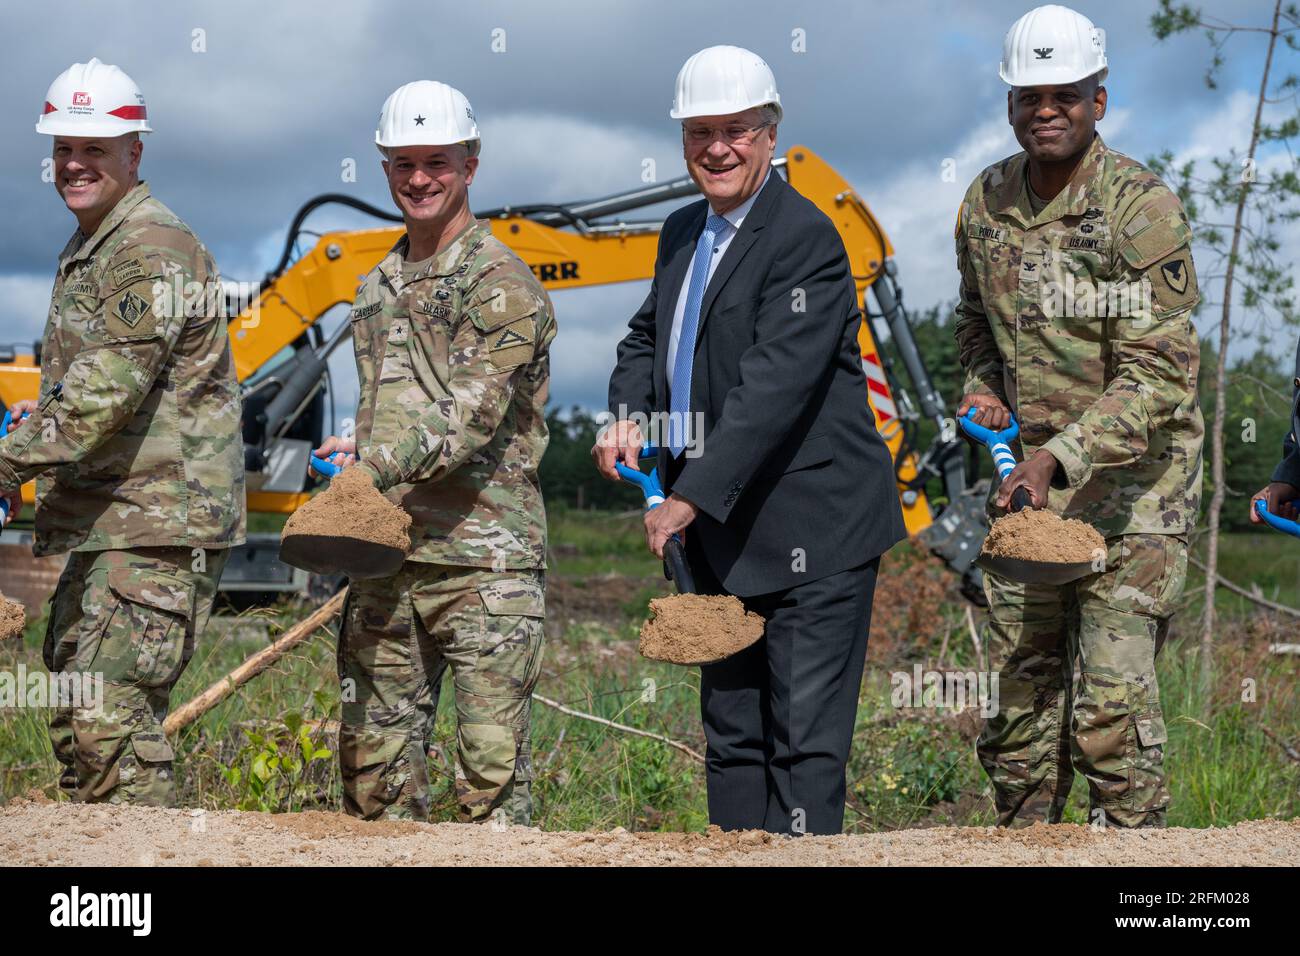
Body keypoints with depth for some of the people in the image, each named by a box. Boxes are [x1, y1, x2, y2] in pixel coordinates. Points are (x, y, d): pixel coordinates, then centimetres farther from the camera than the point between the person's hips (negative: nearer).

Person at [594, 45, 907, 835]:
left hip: (811, 533, -9)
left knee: (805, 738, -6)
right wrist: (629, 414, 2)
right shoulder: (684, 234, 12)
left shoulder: (806, 238, -15)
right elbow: (648, 336, 24)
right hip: (724, 535, 9)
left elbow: (775, 385, -23)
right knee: (732, 733, 13)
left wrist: (692, 498, -25)